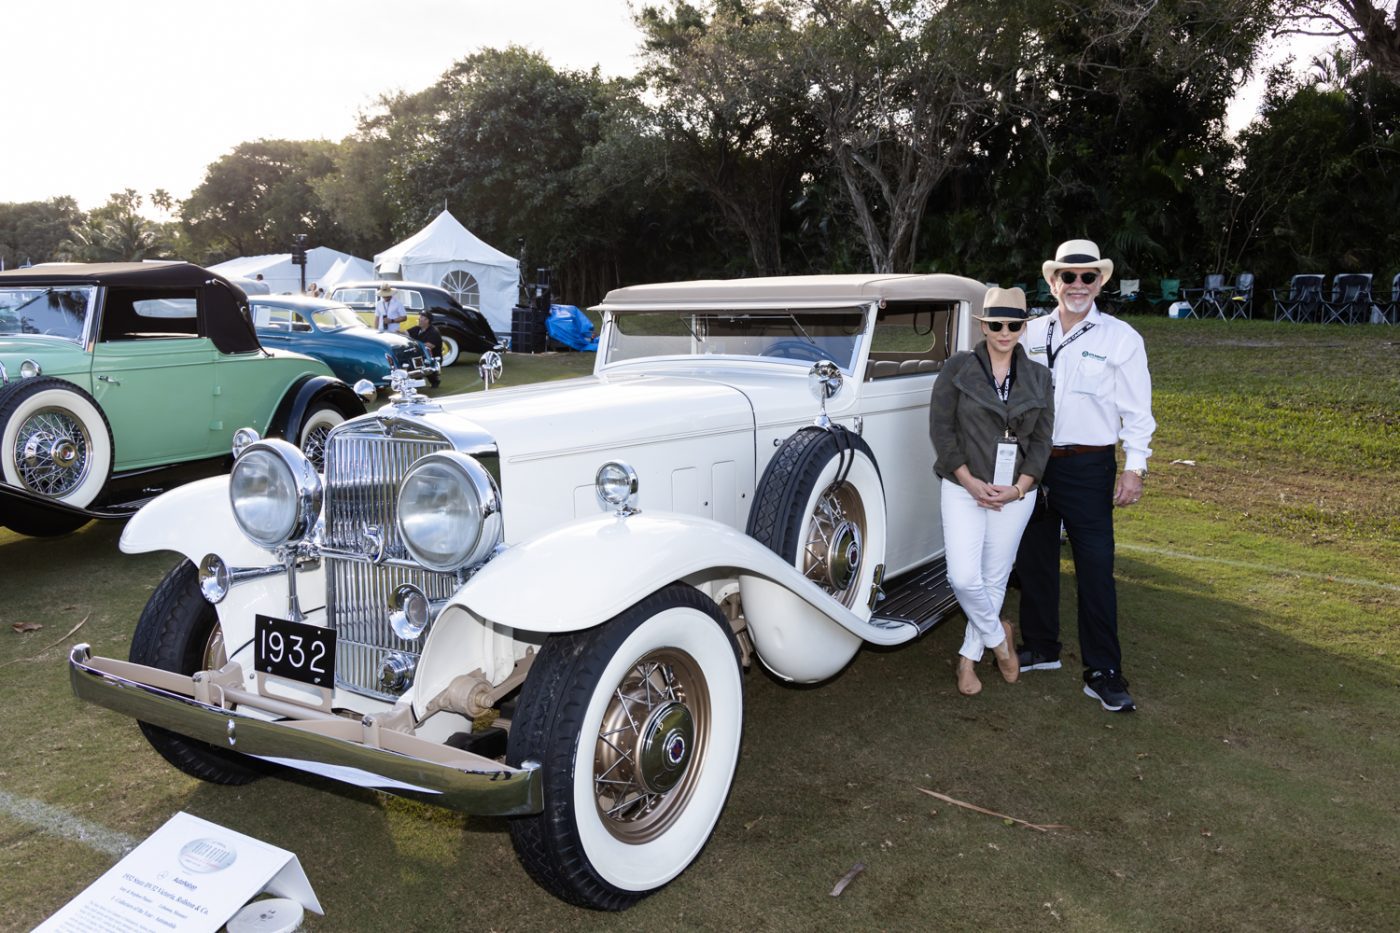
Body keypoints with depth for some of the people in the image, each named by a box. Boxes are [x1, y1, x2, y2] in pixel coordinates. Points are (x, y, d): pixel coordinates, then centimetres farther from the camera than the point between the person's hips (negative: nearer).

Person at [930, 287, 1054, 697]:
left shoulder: (1038, 377, 5)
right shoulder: (957, 368, -3)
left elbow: (1041, 439, 4)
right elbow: (941, 428, -6)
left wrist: (1019, 487, -10)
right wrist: (970, 481, -13)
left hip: (1015, 493, 2)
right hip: (963, 488, -2)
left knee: (995, 578, 8)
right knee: (964, 577, -11)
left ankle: (969, 657, 24)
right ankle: (997, 636, 17)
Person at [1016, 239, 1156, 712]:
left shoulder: (1120, 338, -3)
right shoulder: (1031, 334, 6)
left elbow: (1136, 409, -2)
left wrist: (1134, 468, -8)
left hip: (1088, 466, -4)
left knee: (1096, 568, -4)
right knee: (1033, 558, 13)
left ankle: (1103, 673, 5)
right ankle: (1041, 648, 30)